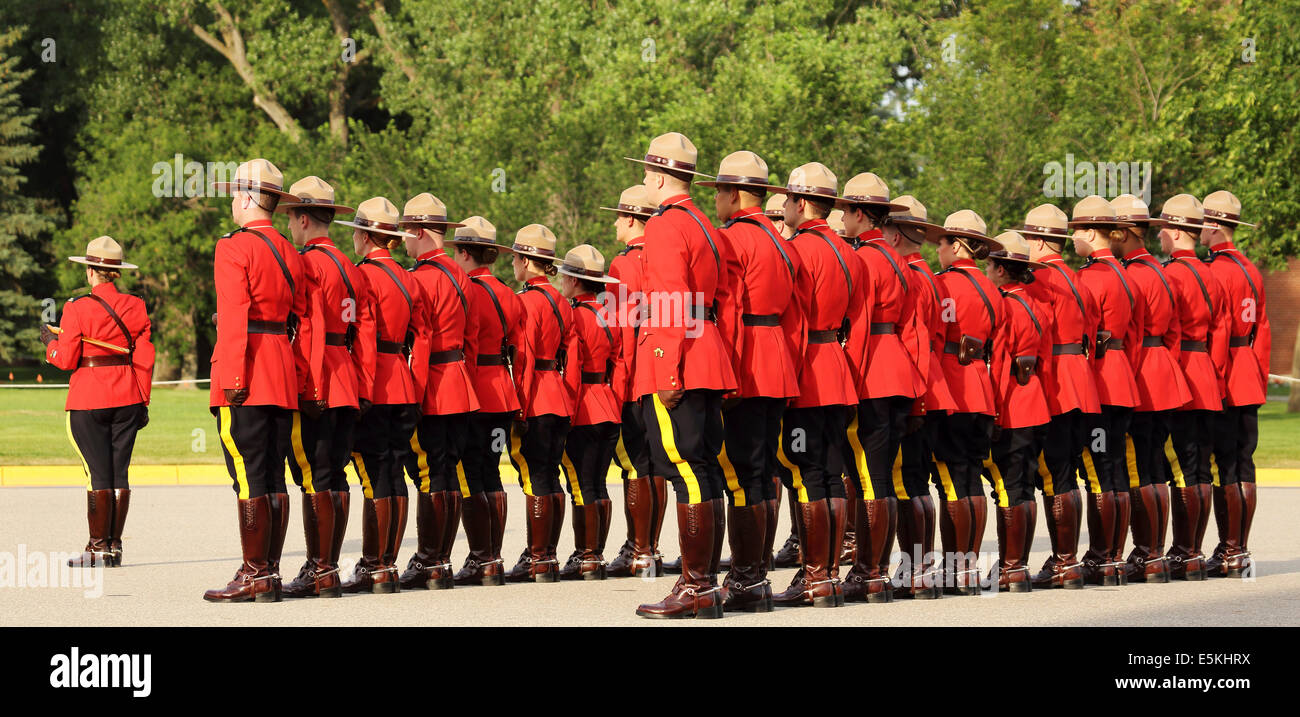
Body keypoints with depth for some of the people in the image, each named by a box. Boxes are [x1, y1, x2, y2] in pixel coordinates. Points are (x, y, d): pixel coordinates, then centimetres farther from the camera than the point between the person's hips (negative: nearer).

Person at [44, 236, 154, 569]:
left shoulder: (77, 309, -9)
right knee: (120, 473, 7)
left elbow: (66, 360, -7)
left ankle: (98, 548, 1)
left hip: (88, 403, -4)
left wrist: (50, 342, 12)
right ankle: (115, 545, 10)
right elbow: (145, 359, 4)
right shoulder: (136, 307, 3)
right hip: (127, 400, 4)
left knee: (98, 475, -2)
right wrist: (142, 401, 11)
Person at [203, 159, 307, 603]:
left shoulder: (234, 249, -8)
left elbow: (234, 317, -16)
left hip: (244, 381, -8)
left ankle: (254, 574, -7)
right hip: (284, 381, 8)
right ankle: (271, 574, 9)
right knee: (274, 478, 8)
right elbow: (303, 324, 15)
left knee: (249, 478, -7)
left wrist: (233, 377, -17)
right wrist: (299, 379, 17)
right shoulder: (290, 254, 15)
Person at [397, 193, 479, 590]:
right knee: (450, 475, 9)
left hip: (429, 392, -9)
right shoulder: (459, 276, 13)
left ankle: (428, 564, -6)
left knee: (429, 478, -7)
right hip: (459, 389, 9)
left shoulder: (422, 278, -14)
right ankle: (442, 563, 12)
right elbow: (471, 336, 19)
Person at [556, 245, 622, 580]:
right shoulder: (609, 313, 10)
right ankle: (597, 555, 14)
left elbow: (571, 372, -15)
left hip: (581, 413, -8)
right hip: (610, 411, 8)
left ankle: (584, 560, -4)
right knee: (597, 487, 12)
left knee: (582, 488, -5)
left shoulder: (572, 316, -12)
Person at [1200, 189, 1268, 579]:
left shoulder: (1214, 273, -14)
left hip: (1221, 384, -9)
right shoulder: (1251, 270, 12)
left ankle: (1229, 554, -4)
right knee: (1243, 466, 10)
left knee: (1224, 471, -5)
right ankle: (1241, 552, 13)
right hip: (1249, 385, 9)